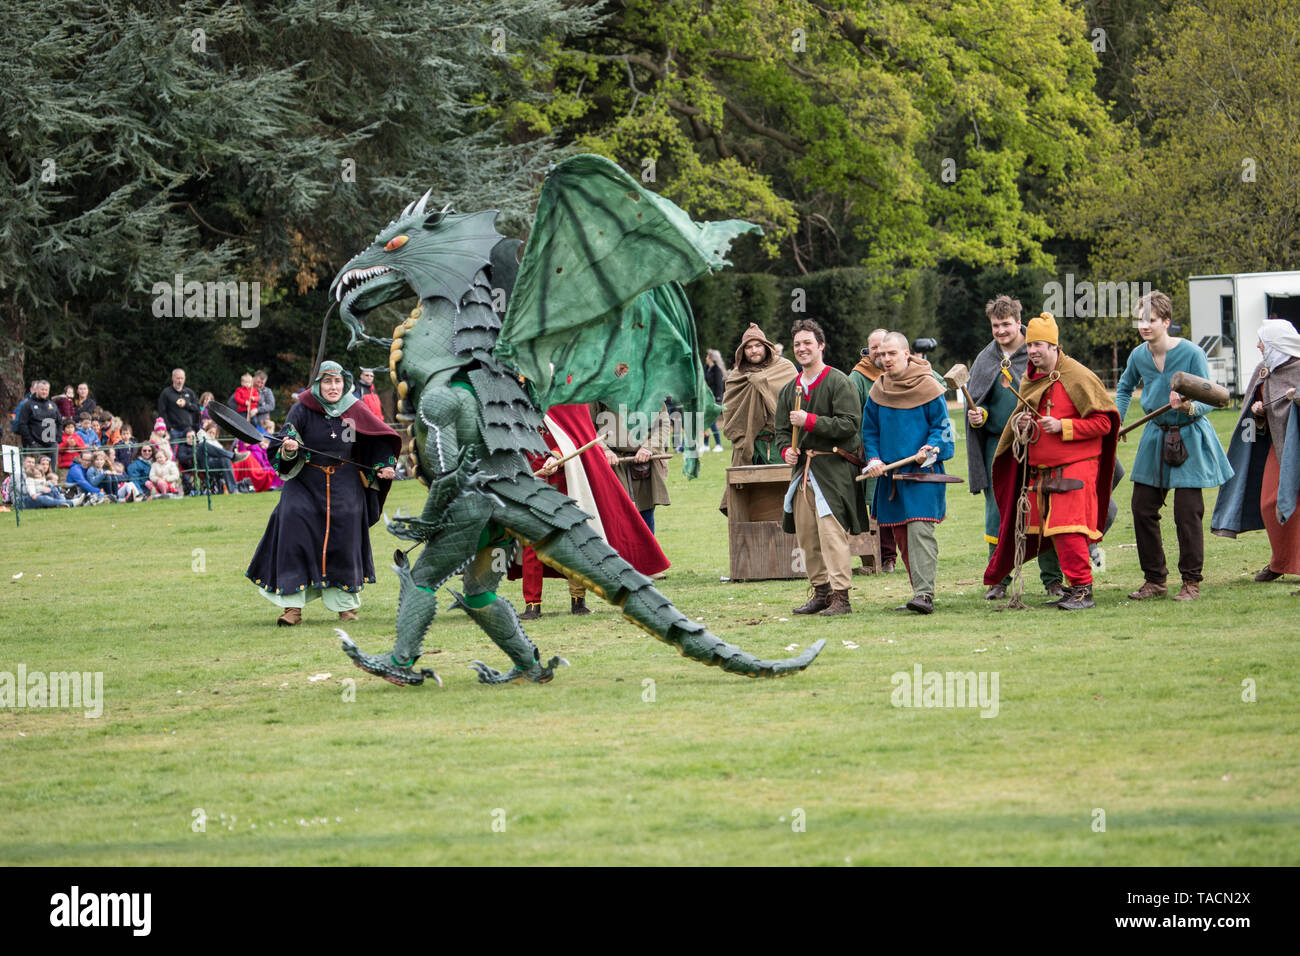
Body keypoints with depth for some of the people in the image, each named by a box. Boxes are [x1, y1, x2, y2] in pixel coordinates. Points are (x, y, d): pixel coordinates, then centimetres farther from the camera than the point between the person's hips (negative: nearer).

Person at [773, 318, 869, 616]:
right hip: (802, 468, 7)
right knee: (806, 534, 7)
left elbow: (850, 424, -13)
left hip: (833, 468, -7)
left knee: (831, 531, -14)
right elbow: (781, 429, 21)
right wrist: (786, 449, -1)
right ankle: (821, 592, 16)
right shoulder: (790, 390, 16)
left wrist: (809, 421, -17)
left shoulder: (839, 383, -5)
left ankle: (840, 596, -14)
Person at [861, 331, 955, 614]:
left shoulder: (927, 386, -5)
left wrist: (931, 448, -19)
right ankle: (921, 593, 16)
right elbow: (870, 430, 15)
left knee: (920, 530, -17)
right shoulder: (878, 390, 9)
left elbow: (942, 426, -1)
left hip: (922, 473, -6)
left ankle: (924, 595, -24)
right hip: (890, 474, 6)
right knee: (901, 537, 8)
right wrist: (874, 458, -1)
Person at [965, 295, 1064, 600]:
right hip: (997, 444, 3)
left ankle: (1052, 578, 7)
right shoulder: (985, 360, 11)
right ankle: (999, 580, 11)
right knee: (997, 511, 3)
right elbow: (975, 399, 19)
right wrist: (978, 415, -2)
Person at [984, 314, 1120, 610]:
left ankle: (1083, 590, -9)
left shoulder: (1077, 377, -10)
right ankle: (1073, 587, 16)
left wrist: (1063, 427, -20)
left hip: (1074, 467, -8)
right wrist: (1020, 423, 3)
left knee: (1068, 530, -14)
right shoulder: (1030, 380, 13)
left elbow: (1102, 422, -11)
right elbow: (1025, 415, 27)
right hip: (1040, 471, 8)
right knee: (1054, 531, 8)